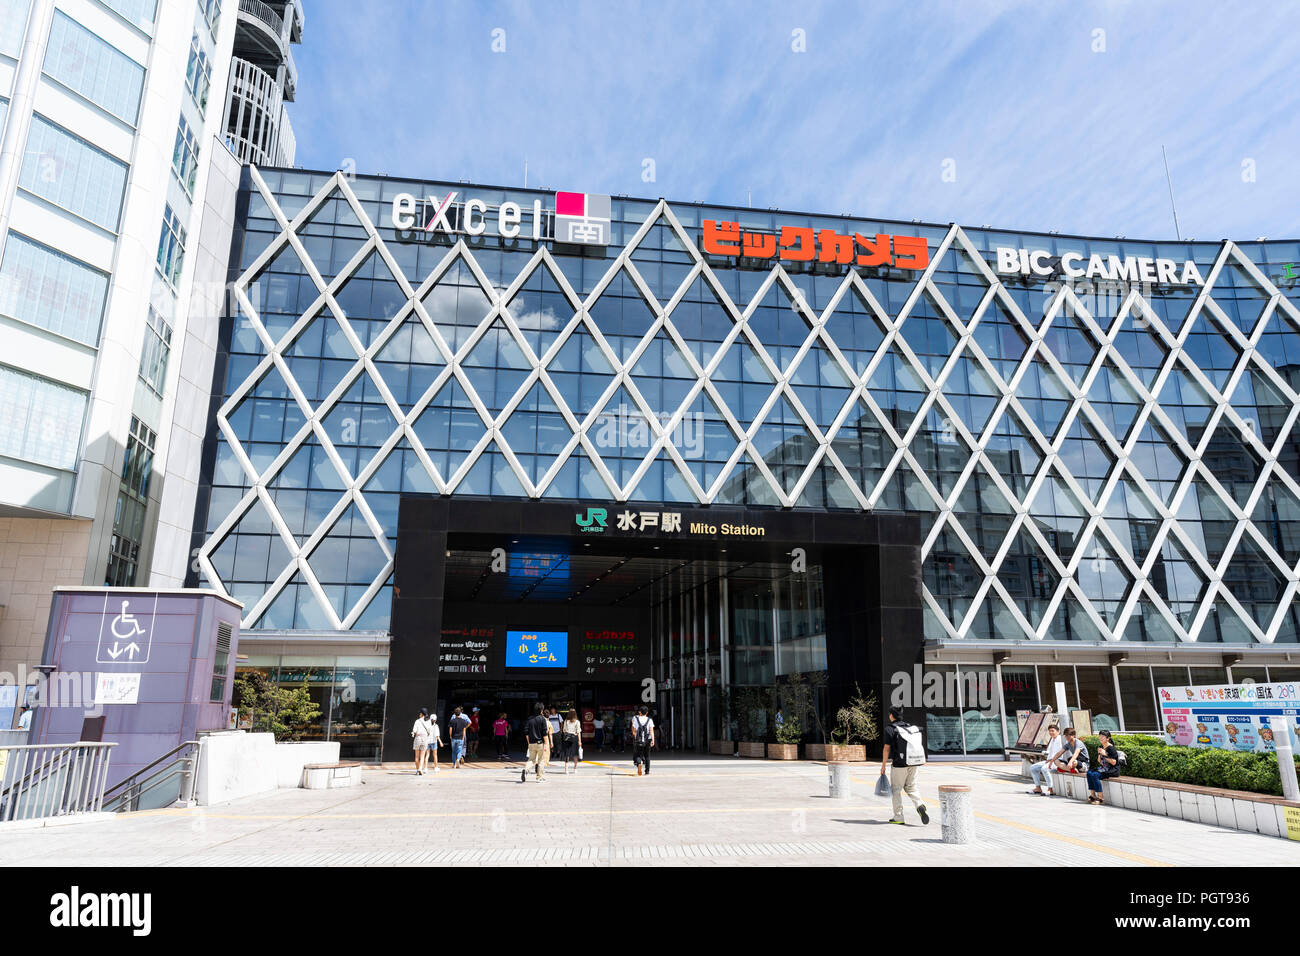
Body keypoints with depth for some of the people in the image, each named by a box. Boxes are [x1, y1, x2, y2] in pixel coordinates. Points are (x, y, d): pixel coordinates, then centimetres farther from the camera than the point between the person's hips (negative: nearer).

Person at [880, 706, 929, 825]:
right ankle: (920, 805, -11)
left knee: (896, 789, 8)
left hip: (900, 763, -6)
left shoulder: (890, 729, -7)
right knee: (911, 788, 16)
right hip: (915, 762, 6)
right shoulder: (909, 726, 11)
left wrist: (883, 766, -3)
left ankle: (898, 818, 9)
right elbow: (916, 745, 14)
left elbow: (887, 749, -10)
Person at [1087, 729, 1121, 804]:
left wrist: (1105, 755, -20)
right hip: (1103, 768, 8)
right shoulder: (1101, 747, 12)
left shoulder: (1111, 748, -12)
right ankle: (1092, 795, -12)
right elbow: (1099, 762, 16)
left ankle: (1100, 798, -19)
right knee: (1089, 773, -15)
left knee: (1095, 775, -27)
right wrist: (1099, 754, 0)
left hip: (1113, 770, -8)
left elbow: (1113, 762, -17)